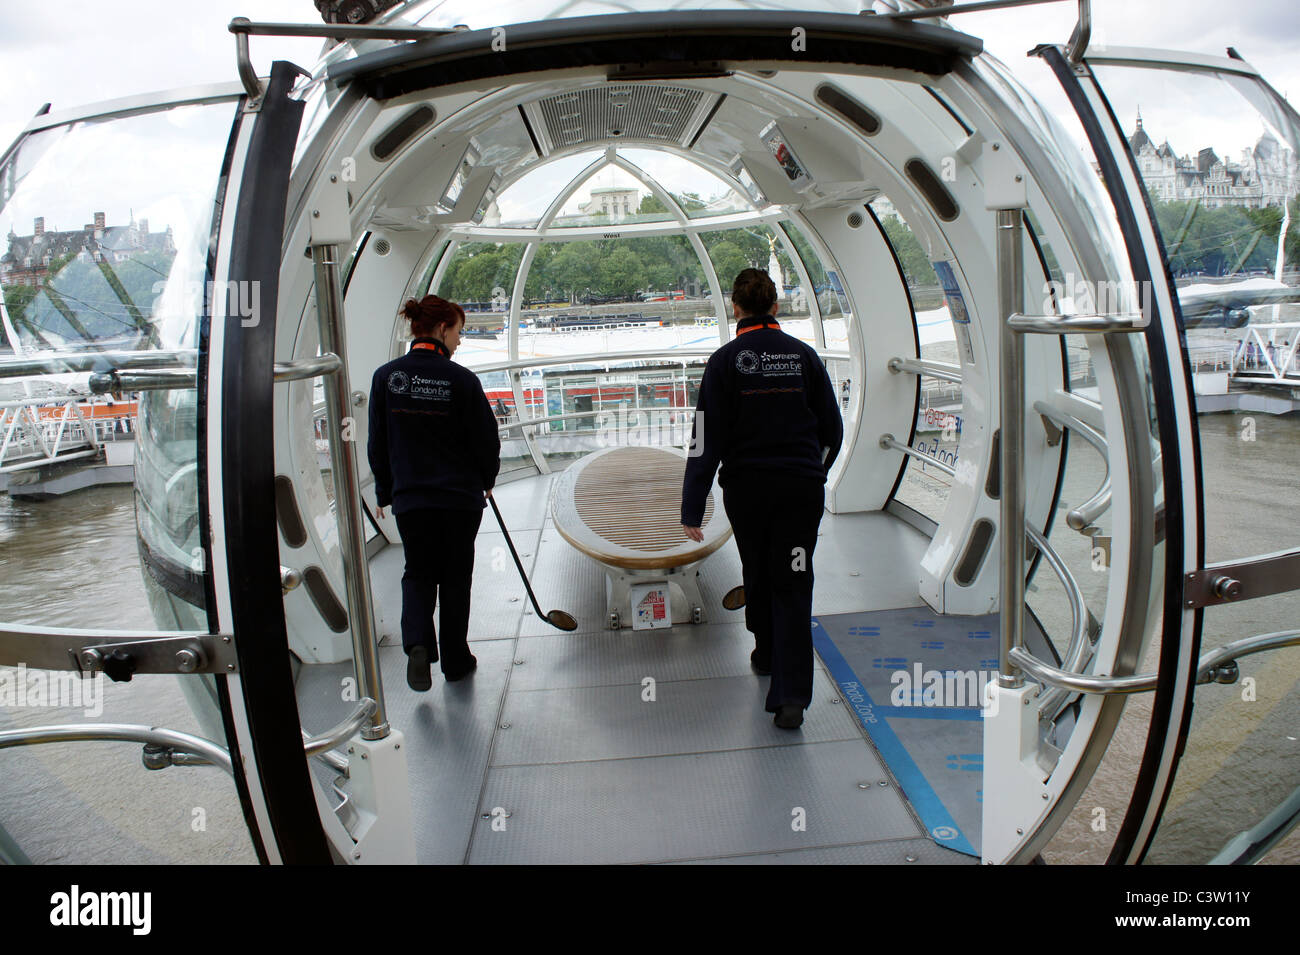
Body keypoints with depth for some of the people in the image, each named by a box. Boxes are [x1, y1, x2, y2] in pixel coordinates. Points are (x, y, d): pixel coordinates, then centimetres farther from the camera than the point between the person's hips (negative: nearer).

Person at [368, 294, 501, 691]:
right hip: (461, 496, -2)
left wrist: (384, 492, 15)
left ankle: (418, 643, -6)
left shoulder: (386, 376, -4)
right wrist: (487, 480, 13)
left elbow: (377, 443, 3)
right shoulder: (461, 379, -13)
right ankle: (456, 660, 23)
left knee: (418, 573, 17)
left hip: (409, 498, 2)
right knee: (456, 578, 13)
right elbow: (486, 439, -7)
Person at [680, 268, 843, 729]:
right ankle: (791, 694, -6)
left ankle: (767, 655, 40)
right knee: (792, 584, 2)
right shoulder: (804, 355, 3)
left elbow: (707, 439, -10)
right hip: (802, 486, 1)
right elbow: (832, 428, 8)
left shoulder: (726, 360, -5)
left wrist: (692, 508, -7)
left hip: (746, 487, -1)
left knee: (757, 575, 20)